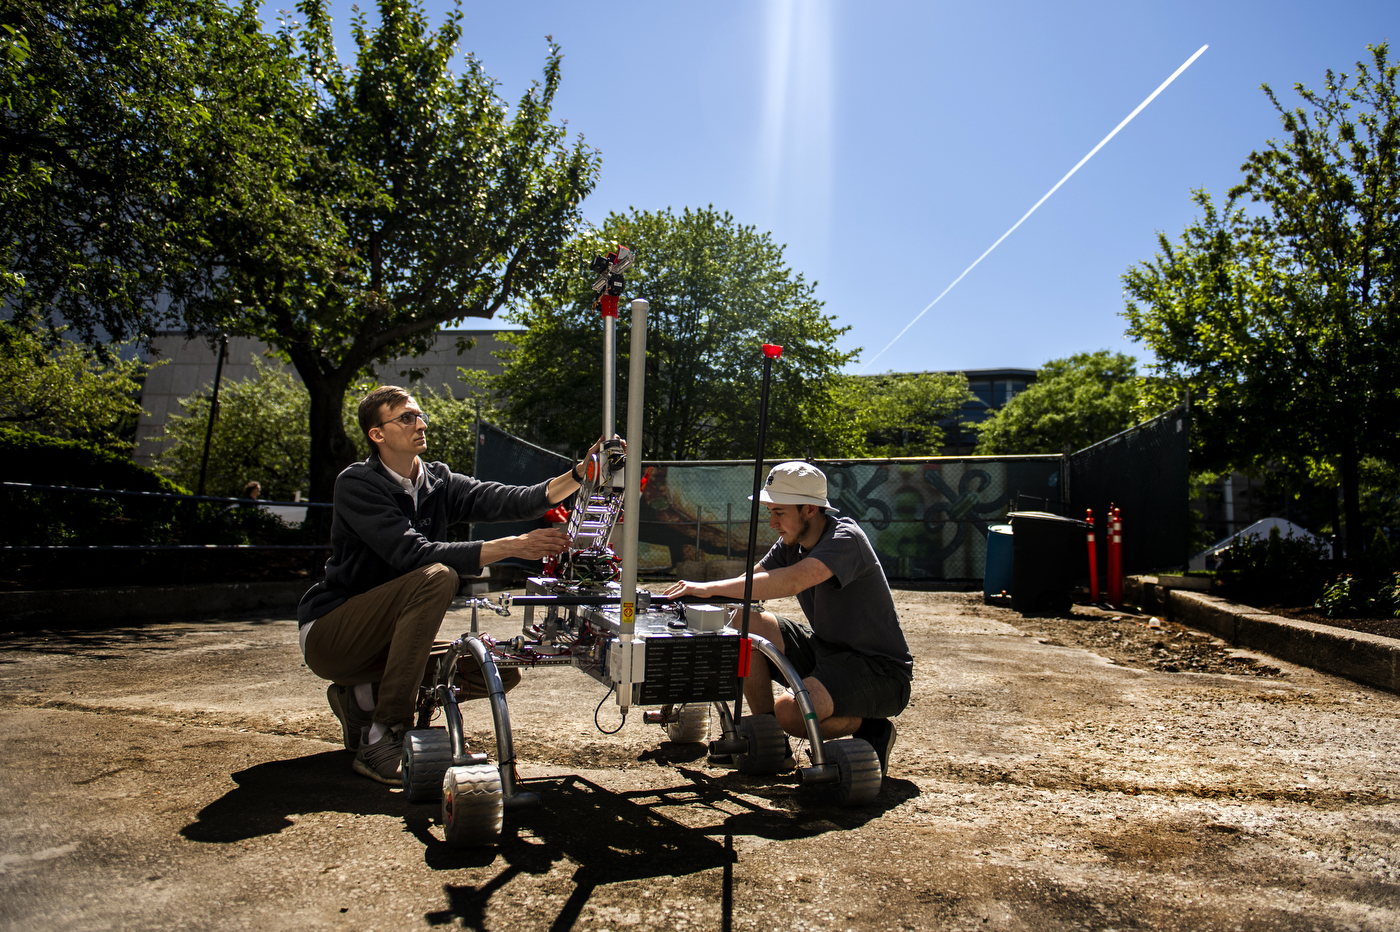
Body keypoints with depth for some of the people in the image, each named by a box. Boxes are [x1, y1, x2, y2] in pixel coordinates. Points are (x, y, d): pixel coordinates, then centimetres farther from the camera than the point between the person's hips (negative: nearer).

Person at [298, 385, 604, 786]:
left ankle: (364, 697, 4)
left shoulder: (438, 482, 2)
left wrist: (582, 473, -30)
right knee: (436, 578, -31)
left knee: (501, 670, -8)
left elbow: (510, 500, -14)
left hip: (383, 639, 6)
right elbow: (413, 554, -29)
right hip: (330, 633, -6)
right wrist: (512, 547, -36)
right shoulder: (357, 483, -15)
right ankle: (381, 740, -27)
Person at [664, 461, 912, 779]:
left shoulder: (845, 538, -23)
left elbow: (792, 581, -39)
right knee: (744, 624, -9)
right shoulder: (792, 543, 4)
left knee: (790, 710, -32)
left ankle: (870, 730, -1)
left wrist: (710, 588, -37)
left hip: (881, 671, -8)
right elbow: (748, 583, 2)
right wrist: (696, 594, -16)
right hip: (826, 650, 8)